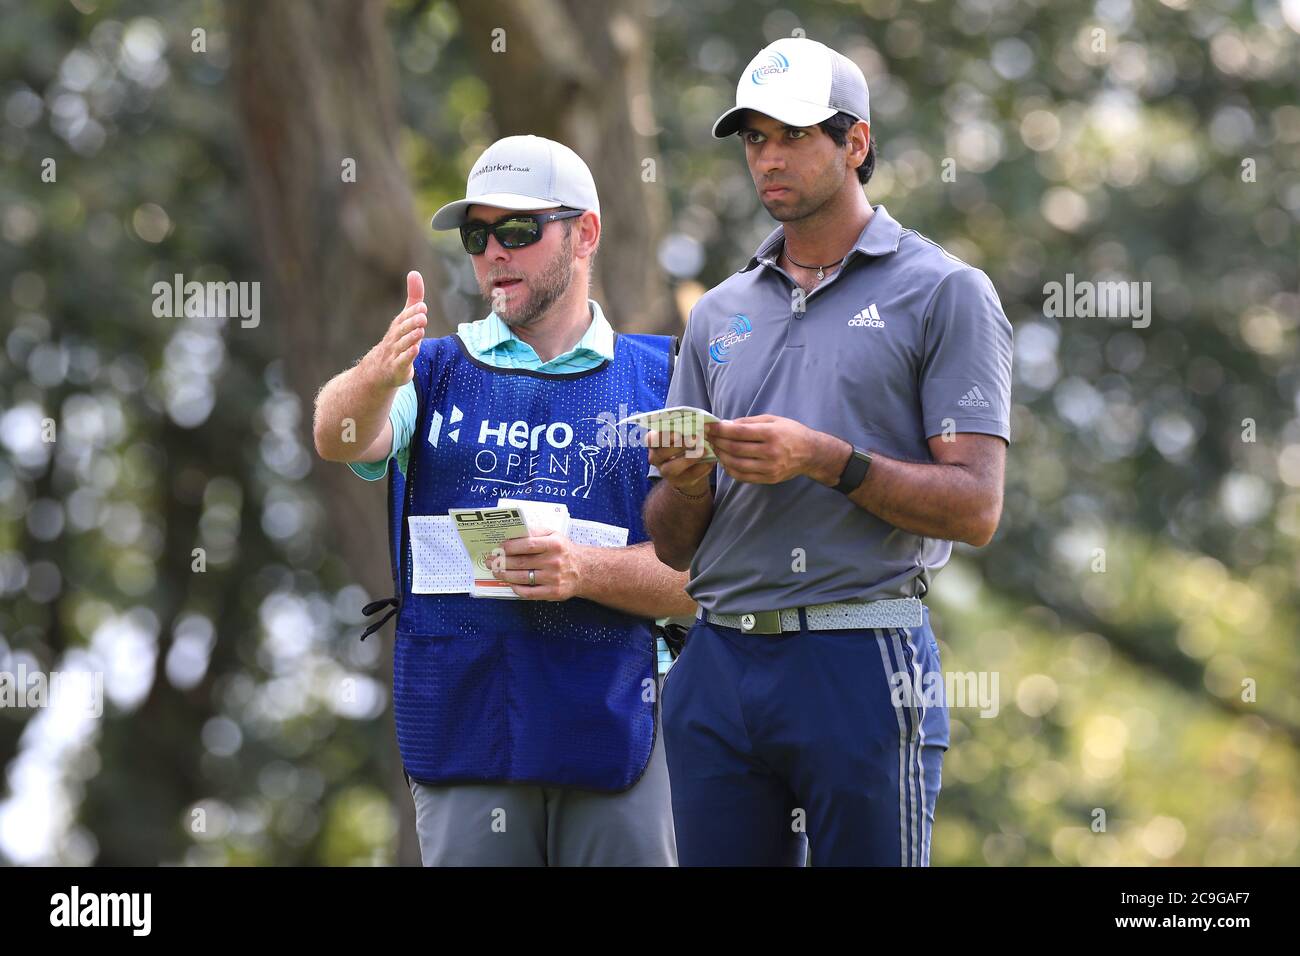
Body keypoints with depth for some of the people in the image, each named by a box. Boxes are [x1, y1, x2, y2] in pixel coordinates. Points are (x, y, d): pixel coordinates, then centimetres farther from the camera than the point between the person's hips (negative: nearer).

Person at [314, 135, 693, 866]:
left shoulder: (657, 380, 6)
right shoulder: (438, 368, 10)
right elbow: (339, 439, -12)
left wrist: (583, 570, -18)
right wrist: (378, 376, -34)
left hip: (610, 721, -1)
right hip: (460, 718, 1)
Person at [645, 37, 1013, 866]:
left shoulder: (945, 294, 2)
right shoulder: (720, 315, 18)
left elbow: (975, 508, -7)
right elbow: (671, 546, 16)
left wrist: (825, 461, -17)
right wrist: (685, 484, -6)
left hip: (864, 669, -4)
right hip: (719, 665, 5)